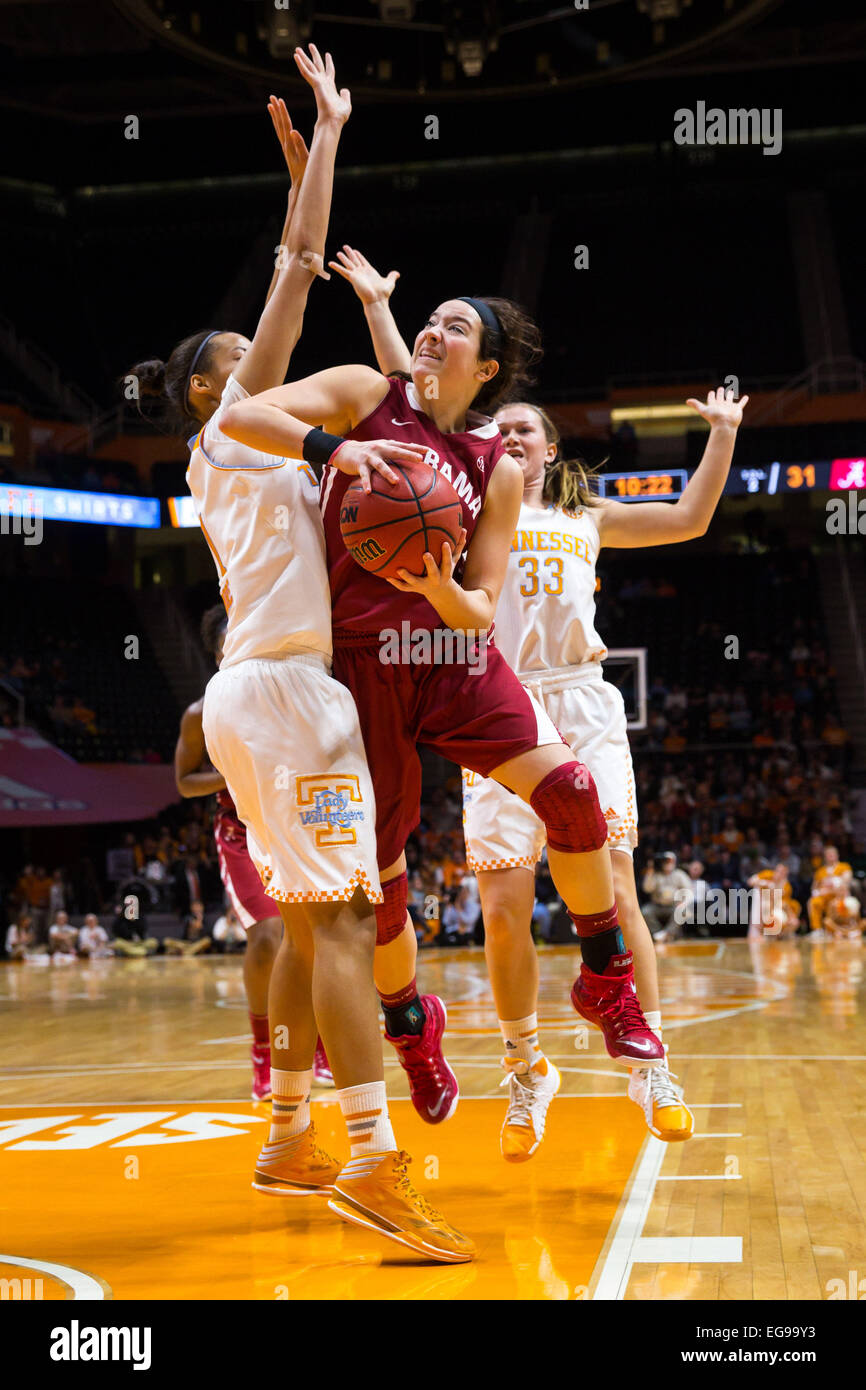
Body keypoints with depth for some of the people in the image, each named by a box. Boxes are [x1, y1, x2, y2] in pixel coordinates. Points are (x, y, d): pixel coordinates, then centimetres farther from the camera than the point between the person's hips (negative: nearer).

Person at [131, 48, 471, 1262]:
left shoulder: (253, 452, 23)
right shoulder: (230, 430, 0)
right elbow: (297, 271, -1)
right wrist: (327, 131, 5)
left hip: (266, 692, 10)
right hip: (283, 689, -10)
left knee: (311, 924, 11)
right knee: (344, 916, -17)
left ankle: (288, 1143, 16)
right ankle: (375, 1164, -22)